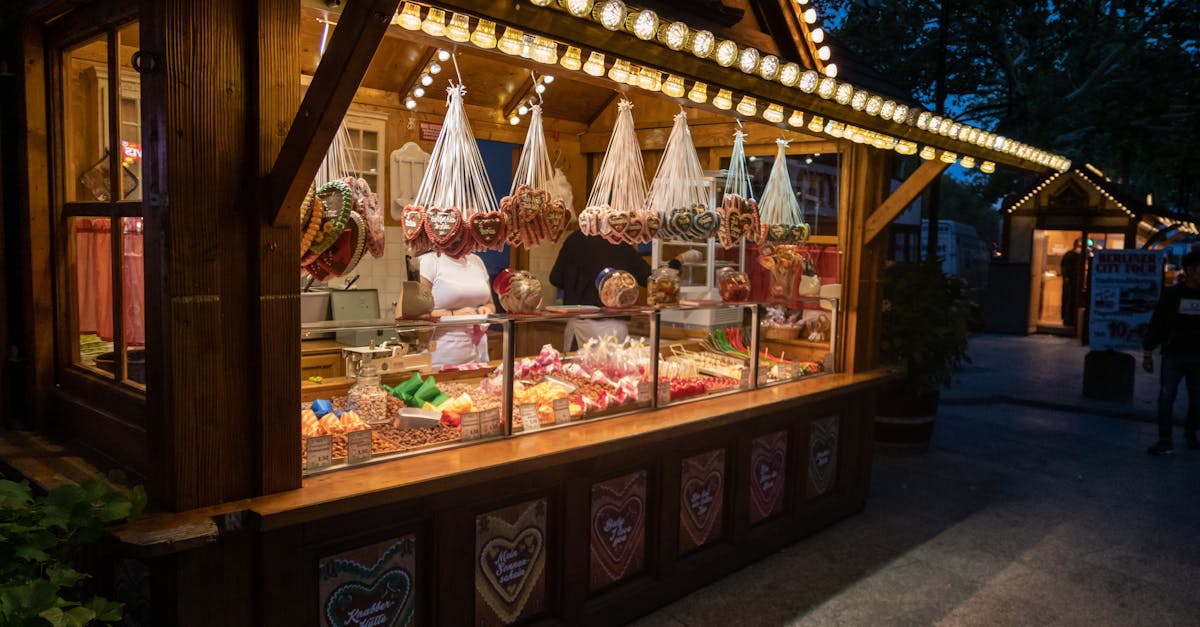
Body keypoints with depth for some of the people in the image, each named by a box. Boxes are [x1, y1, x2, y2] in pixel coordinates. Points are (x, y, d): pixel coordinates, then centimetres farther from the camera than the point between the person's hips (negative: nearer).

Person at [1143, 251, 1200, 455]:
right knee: (1166, 397, -7)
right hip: (1173, 355, -3)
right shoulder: (1172, 294, -4)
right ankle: (1165, 441, -1)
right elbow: (1157, 324, -2)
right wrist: (1148, 354, -3)